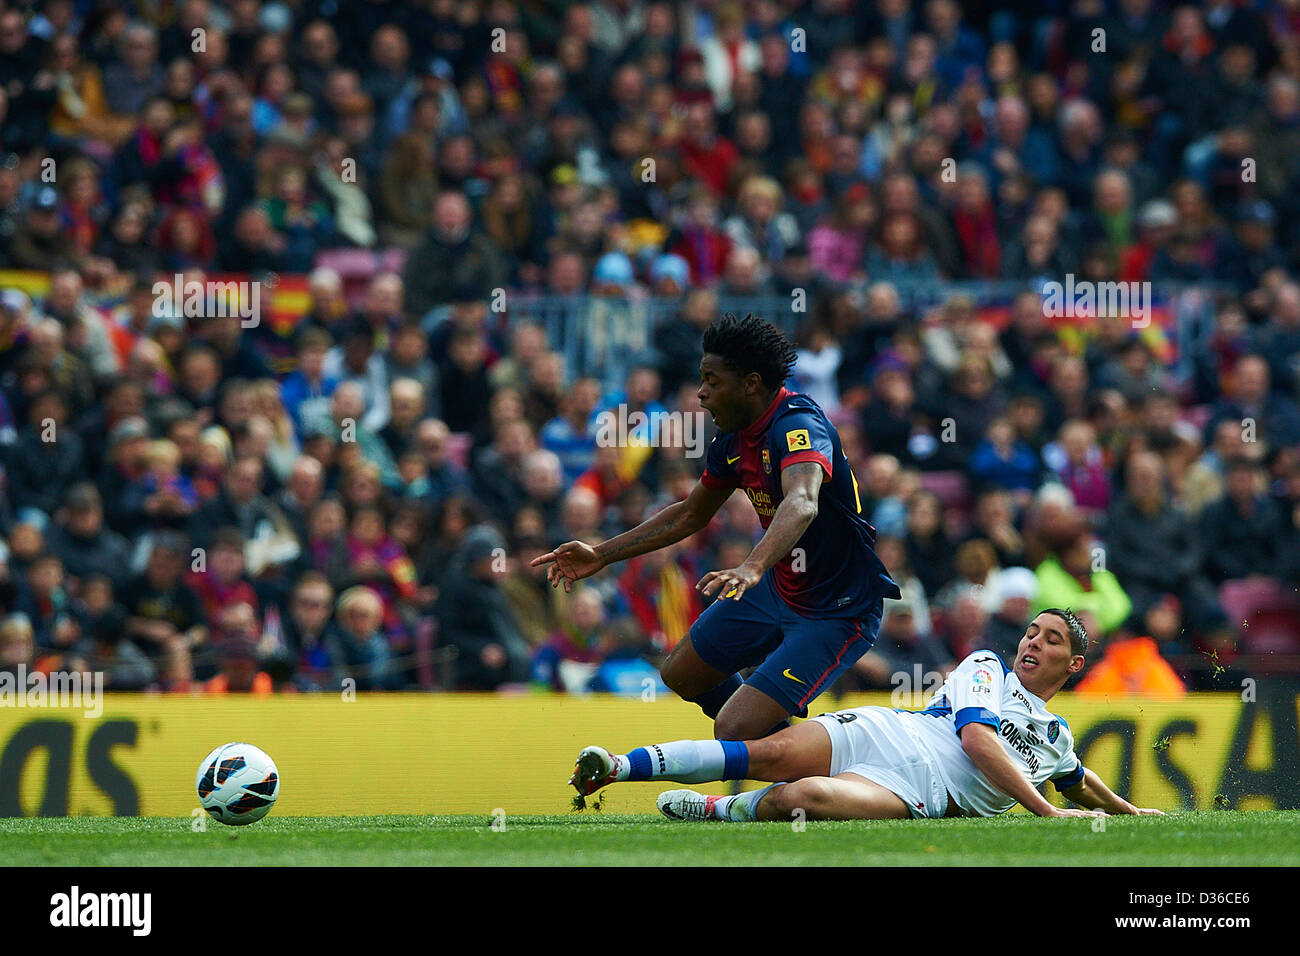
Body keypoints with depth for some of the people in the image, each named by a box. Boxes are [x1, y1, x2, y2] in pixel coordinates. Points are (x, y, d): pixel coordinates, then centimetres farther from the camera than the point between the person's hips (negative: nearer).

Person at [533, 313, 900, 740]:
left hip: (838, 612, -9)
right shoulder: (733, 438, 0)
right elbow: (690, 514, 17)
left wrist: (752, 568, -66)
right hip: (777, 589, 9)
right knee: (682, 675, 23)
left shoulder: (799, 425, -29)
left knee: (734, 732, -19)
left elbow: (802, 504, -49)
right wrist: (600, 555, 15)